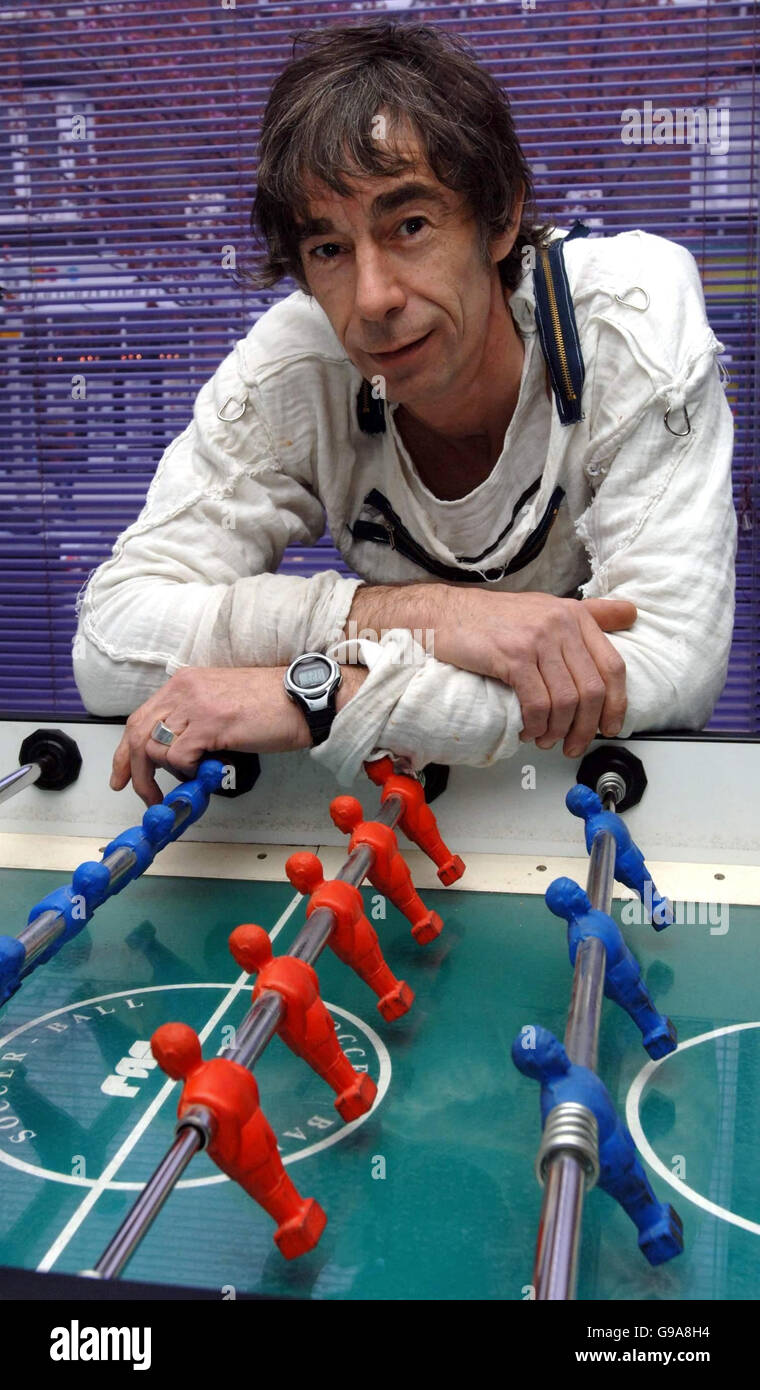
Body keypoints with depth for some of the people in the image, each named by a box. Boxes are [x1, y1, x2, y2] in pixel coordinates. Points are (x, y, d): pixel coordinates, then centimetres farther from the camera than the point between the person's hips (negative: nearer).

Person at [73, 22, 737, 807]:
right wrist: (415, 611, -32)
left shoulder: (637, 300, -21)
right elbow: (108, 641, -21)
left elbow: (674, 663, -28)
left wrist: (319, 696, -35)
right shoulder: (290, 364, -16)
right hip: (418, 781, 1)